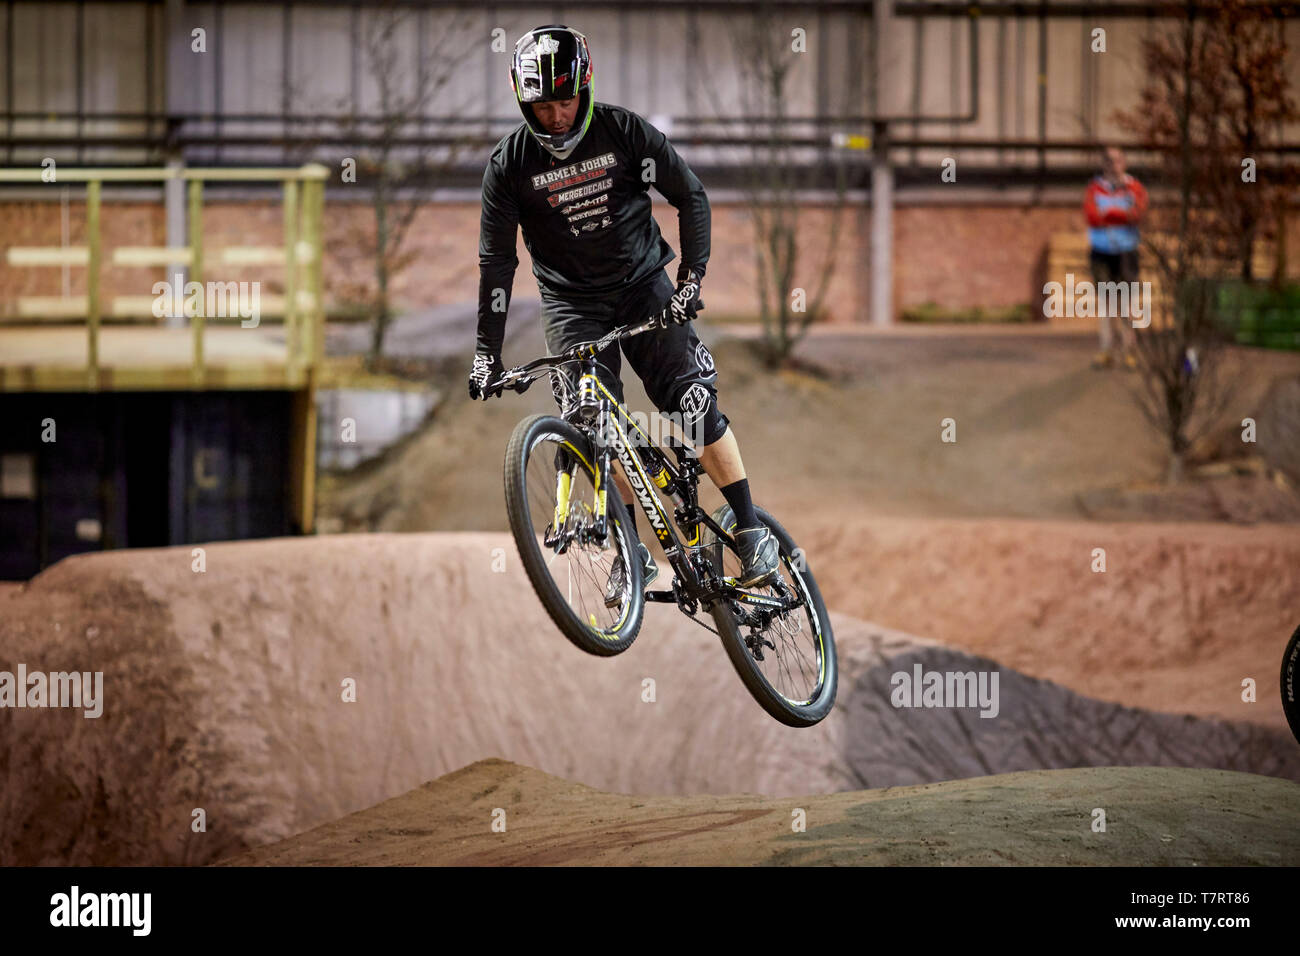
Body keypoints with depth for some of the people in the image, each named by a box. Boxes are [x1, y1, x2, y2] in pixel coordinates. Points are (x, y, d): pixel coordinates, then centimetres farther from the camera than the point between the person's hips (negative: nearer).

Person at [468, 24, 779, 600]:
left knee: (695, 402, -12)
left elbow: (690, 196, -4)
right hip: (572, 303, 0)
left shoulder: (623, 132, -12)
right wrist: (486, 353, -9)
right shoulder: (511, 163, -11)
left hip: (643, 283, 0)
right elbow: (496, 261, -7)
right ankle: (632, 553, -2)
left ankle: (750, 532, -3)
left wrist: (691, 277, -13)